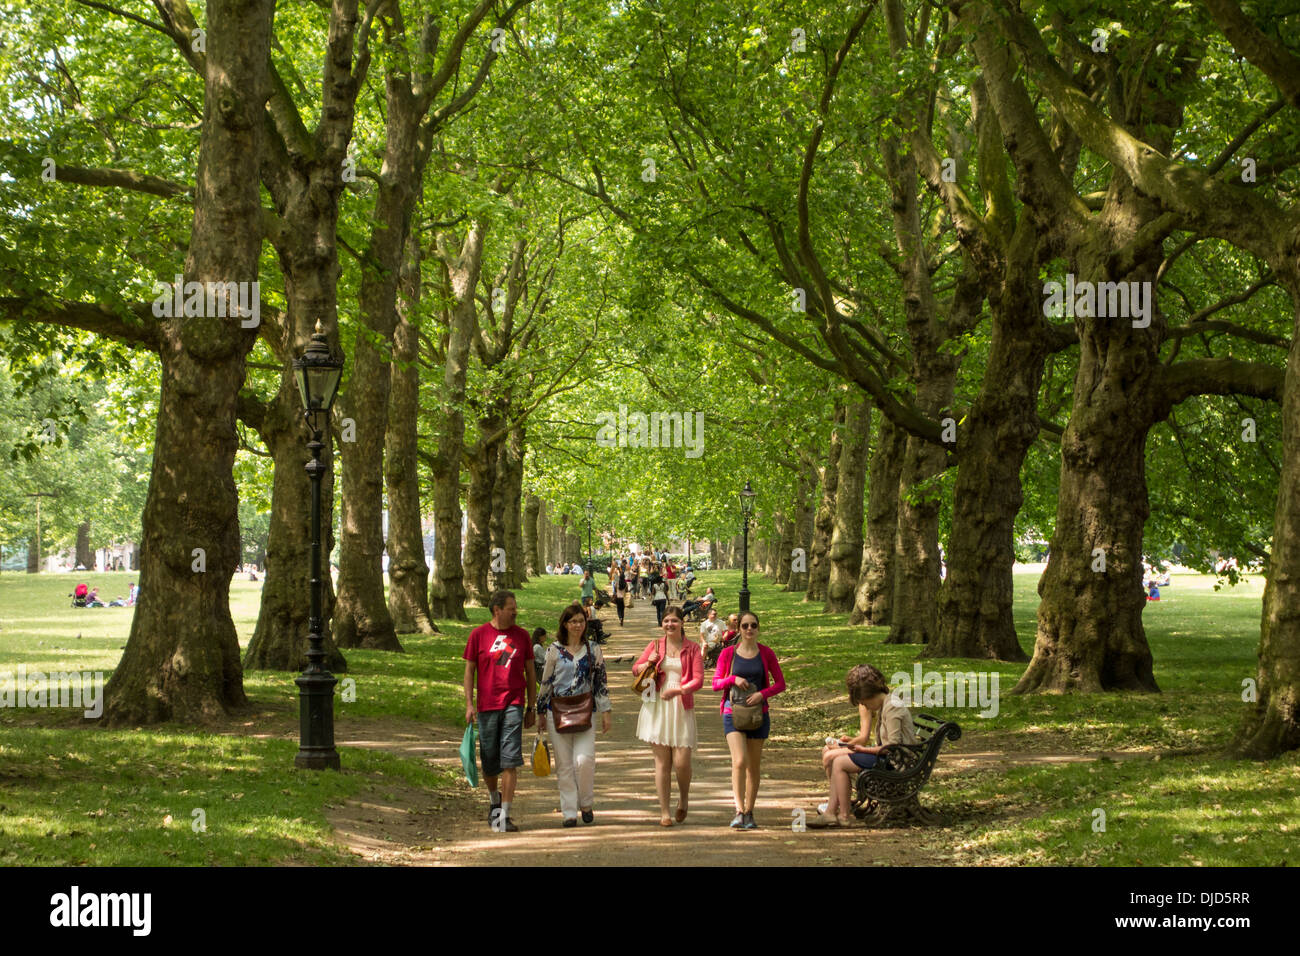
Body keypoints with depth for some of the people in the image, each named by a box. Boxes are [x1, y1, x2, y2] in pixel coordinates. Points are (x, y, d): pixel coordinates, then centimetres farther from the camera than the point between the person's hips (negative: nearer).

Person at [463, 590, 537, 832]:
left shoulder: (521, 635, 7)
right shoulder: (478, 635, 1)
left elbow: (530, 672, 13)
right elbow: (469, 670, 5)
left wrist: (531, 707, 11)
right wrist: (469, 704, -4)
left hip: (514, 705, 0)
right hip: (487, 706, 0)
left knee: (510, 761, -9)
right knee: (489, 761, 8)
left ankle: (504, 816, -8)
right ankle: (494, 799, 36)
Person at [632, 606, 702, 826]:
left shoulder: (692, 648, 4)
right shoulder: (655, 645, 10)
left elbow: (698, 680, -4)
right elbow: (635, 669, 15)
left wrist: (677, 691, -20)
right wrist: (648, 663, -7)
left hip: (681, 707, -1)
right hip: (657, 707, 1)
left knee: (681, 762, -7)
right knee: (662, 762, 0)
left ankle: (684, 798, 23)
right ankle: (664, 812, 6)